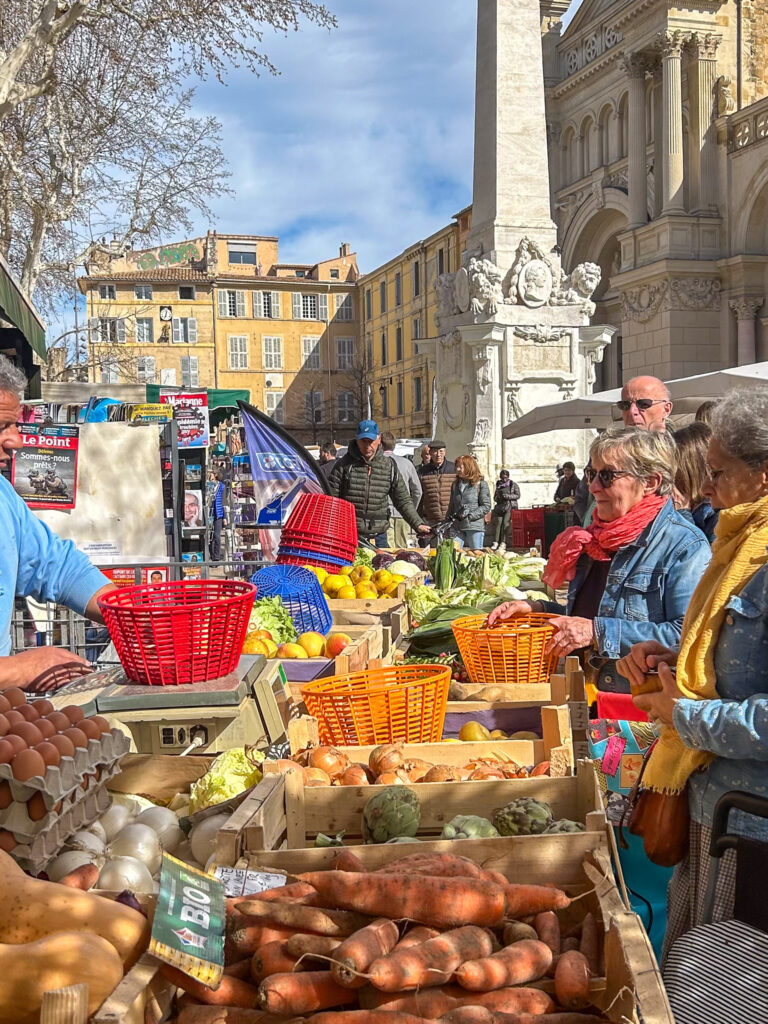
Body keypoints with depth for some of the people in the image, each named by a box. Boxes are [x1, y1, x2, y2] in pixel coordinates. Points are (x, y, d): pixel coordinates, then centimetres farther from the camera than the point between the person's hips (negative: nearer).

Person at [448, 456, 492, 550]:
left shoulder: (481, 485, -2)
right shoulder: (455, 485, 15)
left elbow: (486, 507, -6)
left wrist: (470, 516, -14)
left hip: (475, 527, -4)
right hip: (457, 527, 5)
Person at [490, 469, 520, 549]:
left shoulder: (513, 485, 10)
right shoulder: (499, 485, 21)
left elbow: (517, 495, 0)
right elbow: (495, 498, 25)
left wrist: (506, 496, -11)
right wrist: (498, 497, 1)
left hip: (510, 506, -3)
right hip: (500, 506, 3)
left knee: (505, 521, -24)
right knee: (498, 521, -21)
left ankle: (503, 542, -27)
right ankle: (496, 542, -26)